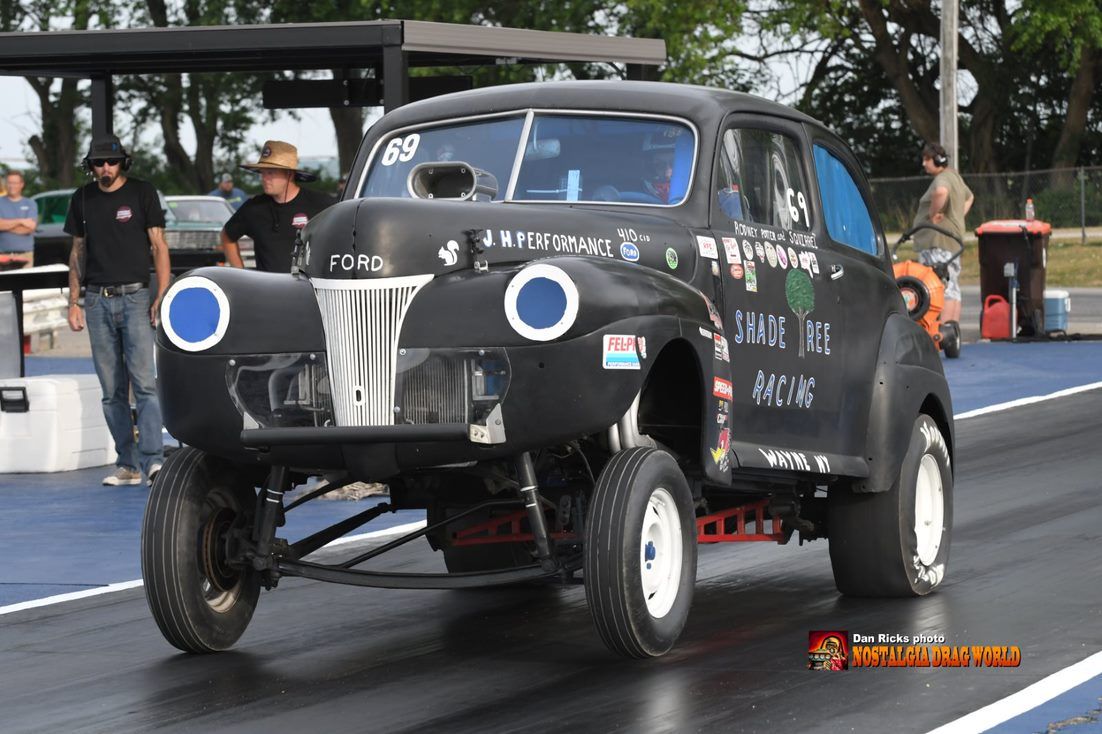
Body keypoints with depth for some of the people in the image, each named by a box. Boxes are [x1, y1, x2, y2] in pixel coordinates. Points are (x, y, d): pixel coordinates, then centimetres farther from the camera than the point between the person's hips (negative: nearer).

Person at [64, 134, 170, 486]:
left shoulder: (142, 193, 1)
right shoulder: (82, 198, 11)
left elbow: (159, 246, 0)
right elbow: (78, 252, 18)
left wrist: (162, 297, -8)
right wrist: (73, 302, 12)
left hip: (135, 297, -4)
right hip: (97, 300, 4)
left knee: (144, 382, -13)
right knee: (112, 389, 4)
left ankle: (153, 459, -18)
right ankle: (128, 464, 7)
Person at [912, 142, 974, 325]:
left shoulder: (942, 179, -13)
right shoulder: (954, 176, 19)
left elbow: (941, 192, -38)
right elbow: (969, 197, 37)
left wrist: (933, 214, -23)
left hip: (938, 244, -11)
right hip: (953, 241, 11)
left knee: (943, 290, -15)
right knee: (953, 289, 11)